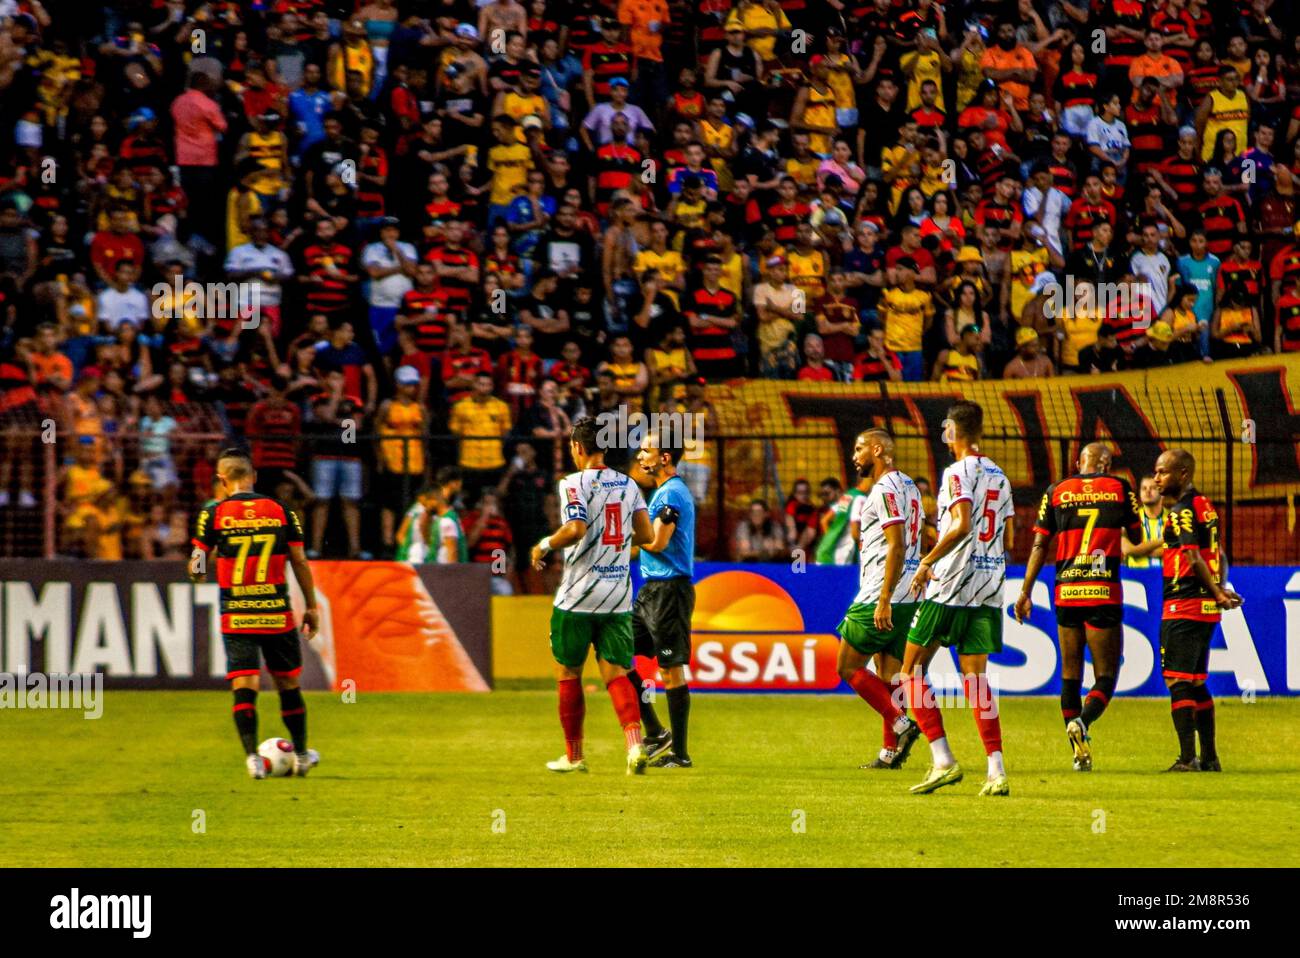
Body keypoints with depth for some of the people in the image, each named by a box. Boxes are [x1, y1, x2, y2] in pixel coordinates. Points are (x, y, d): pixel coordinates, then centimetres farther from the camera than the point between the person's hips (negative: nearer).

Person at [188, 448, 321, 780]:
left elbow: (197, 570, -1)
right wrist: (311, 607, 12)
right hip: (277, 614, 1)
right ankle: (301, 755, 24)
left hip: (236, 616, -1)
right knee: (288, 683, 14)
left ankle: (252, 756, -11)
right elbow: (300, 562, 4)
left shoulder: (213, 514, -2)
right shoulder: (281, 511, 3)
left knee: (243, 686, 0)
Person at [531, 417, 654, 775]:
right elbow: (647, 535, 7)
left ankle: (574, 755, 17)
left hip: (578, 596, -4)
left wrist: (544, 545, -7)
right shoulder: (628, 485, 8)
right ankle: (635, 742, -20)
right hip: (618, 597, 4)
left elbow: (576, 529, -24)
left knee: (567, 672, 11)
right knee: (616, 674, 2)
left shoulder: (575, 483, -10)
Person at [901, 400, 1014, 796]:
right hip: (989, 590, 7)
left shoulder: (958, 473, -9)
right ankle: (996, 771, -2)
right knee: (975, 677, 8)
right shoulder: (1000, 477, 14)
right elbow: (1008, 539, 17)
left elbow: (962, 525, -23)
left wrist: (927, 562, -14)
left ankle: (943, 760, -6)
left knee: (912, 669, 3)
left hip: (951, 586, -7)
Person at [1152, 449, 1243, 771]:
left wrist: (1217, 593, -11)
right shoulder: (1205, 507, 16)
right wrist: (1221, 589, 7)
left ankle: (1187, 758, -11)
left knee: (1177, 681, -7)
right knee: (1196, 682, 15)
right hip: (1206, 607, 9)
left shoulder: (1182, 511, -13)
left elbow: (1194, 558, -18)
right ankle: (1209, 757, 17)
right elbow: (1220, 556, 19)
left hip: (1183, 607, -9)